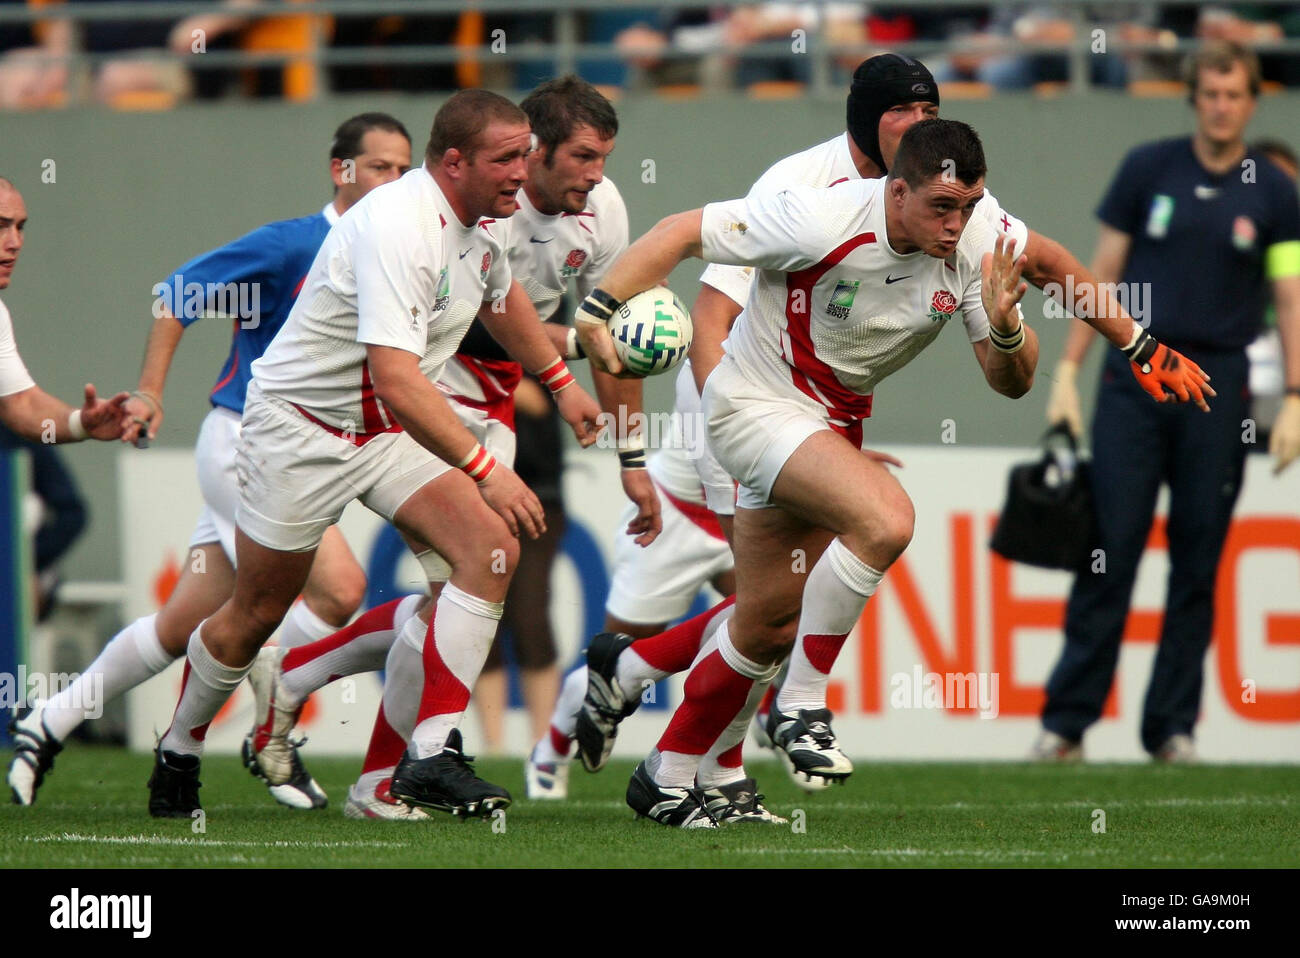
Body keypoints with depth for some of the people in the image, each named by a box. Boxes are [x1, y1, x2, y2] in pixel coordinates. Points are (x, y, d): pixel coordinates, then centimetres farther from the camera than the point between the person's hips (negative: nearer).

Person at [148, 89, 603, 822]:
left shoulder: (489, 219, -2)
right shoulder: (397, 226, -31)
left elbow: (498, 294, 25)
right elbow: (395, 379, -40)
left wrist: (562, 381, 28)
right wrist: (484, 469, -43)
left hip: (396, 431, 7)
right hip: (302, 425, -7)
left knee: (492, 549, -15)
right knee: (257, 613, 5)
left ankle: (432, 756, -16)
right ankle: (178, 755, 31)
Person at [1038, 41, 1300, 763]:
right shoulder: (1149, 168, 5)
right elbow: (1105, 270, 8)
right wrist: (1069, 369, 3)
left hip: (1219, 385, 1)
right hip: (1134, 373, 0)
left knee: (1199, 561, 2)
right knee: (1110, 549, -4)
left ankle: (1173, 727, 9)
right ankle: (1066, 723, -1)